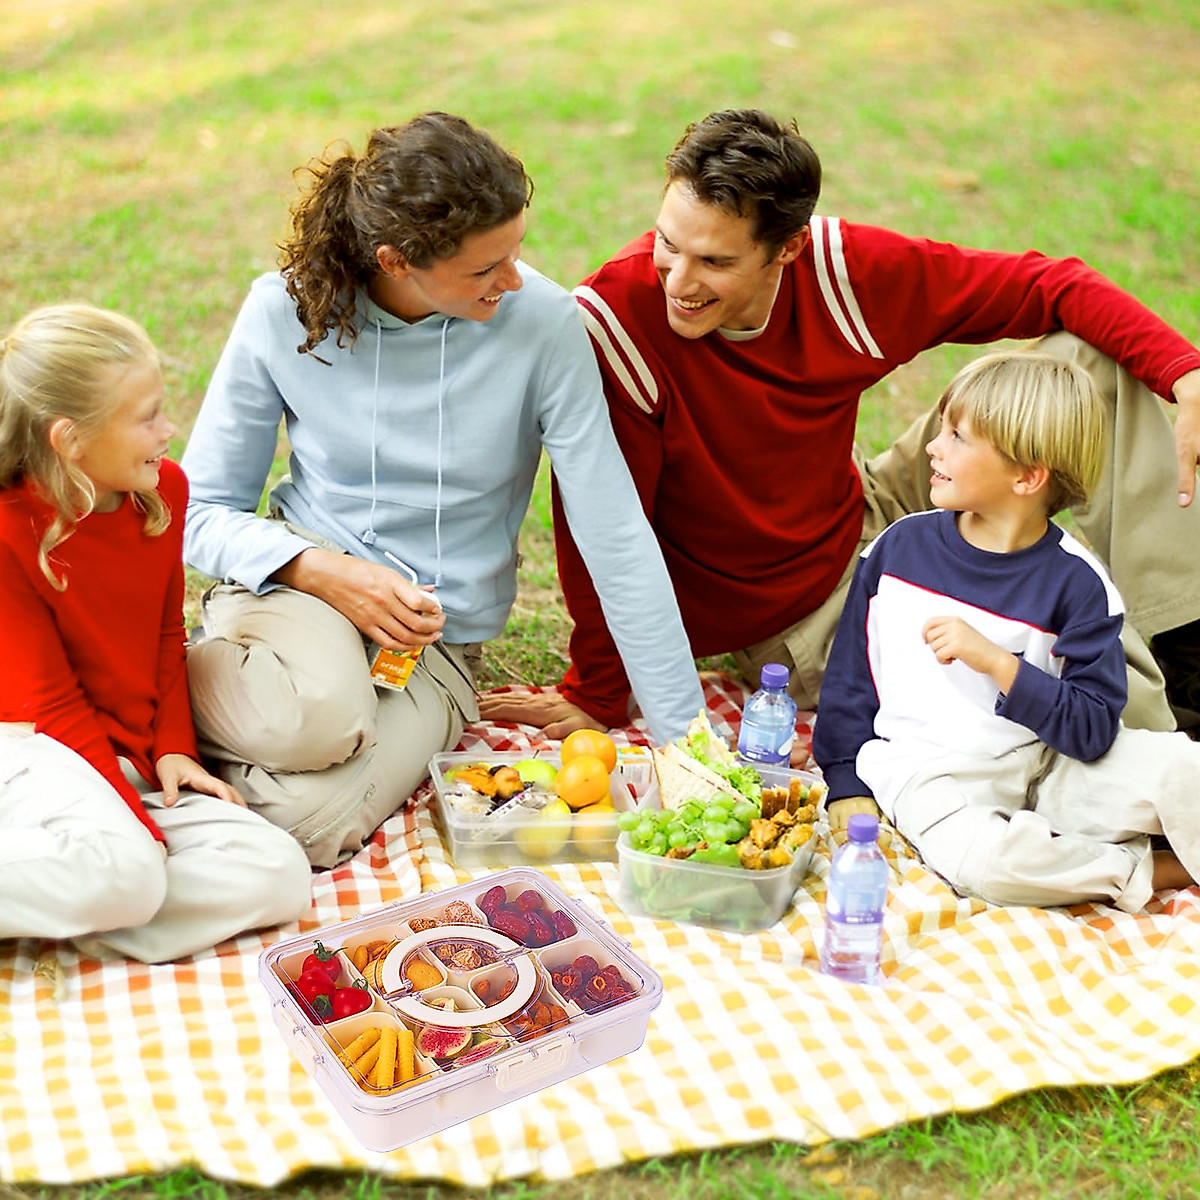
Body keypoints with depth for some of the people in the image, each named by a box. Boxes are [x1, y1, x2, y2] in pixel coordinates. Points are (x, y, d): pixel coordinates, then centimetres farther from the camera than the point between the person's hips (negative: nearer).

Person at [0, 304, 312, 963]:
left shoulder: (163, 489, 2)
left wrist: (173, 747, -1)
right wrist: (142, 830, -17)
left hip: (132, 761, 7)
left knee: (278, 876, -15)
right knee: (122, 872, -38)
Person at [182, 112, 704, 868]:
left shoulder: (540, 323, -16)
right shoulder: (285, 312, -12)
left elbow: (616, 539, -14)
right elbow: (203, 510, -2)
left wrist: (687, 737, -13)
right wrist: (325, 572, -21)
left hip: (437, 641, 0)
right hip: (300, 581, 0)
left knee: (310, 820, -25)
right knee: (319, 715, -35)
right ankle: (176, 691, -3)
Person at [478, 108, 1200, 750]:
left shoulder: (842, 267, -18)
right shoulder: (613, 320, -29)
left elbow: (1042, 285, -7)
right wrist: (597, 701, -13)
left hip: (868, 522, 5)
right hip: (794, 621, -5)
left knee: (1091, 358, -2)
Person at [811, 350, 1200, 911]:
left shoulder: (1076, 581, -5)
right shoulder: (900, 545, 3)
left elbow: (1093, 731, -11)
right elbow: (850, 673, 10)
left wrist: (996, 661, -22)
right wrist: (849, 788, 4)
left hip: (1045, 766, 0)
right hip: (929, 772, 0)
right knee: (986, 859, -33)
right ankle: (1145, 872, -8)